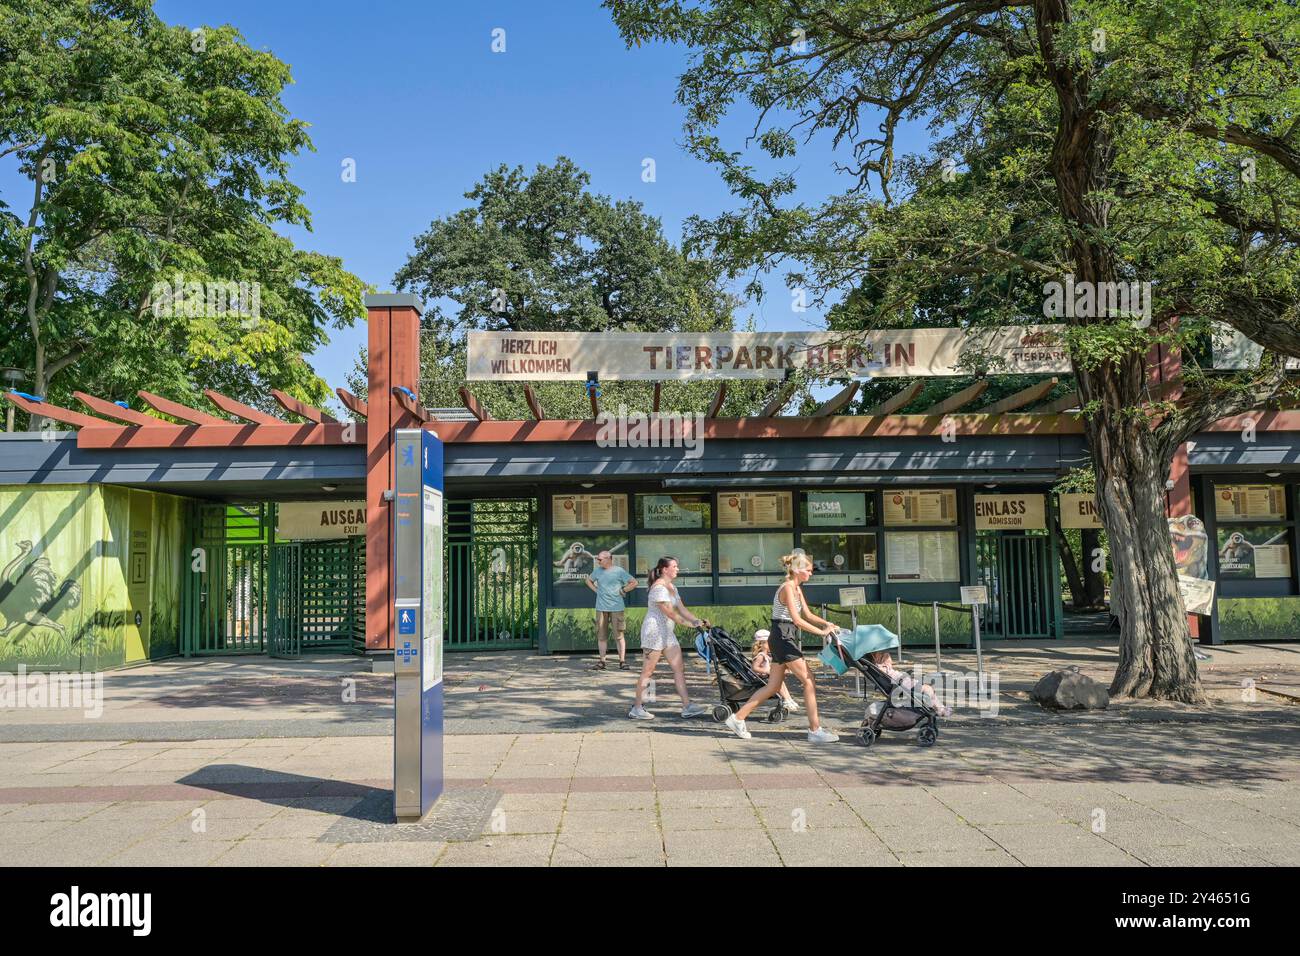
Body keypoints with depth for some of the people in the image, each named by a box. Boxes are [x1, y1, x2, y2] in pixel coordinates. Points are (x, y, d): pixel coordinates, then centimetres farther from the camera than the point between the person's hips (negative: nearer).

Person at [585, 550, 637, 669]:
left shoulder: (619, 571, -3)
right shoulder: (597, 571, 9)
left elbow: (634, 582, 0)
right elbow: (589, 580, 27)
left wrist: (622, 591, -3)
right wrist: (596, 590, 13)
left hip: (616, 607, -4)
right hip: (601, 608, 4)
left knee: (619, 635, -4)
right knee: (601, 636, 5)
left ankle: (622, 661, 1)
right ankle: (602, 661, 12)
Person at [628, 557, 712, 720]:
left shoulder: (672, 587, 14)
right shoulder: (659, 587, -17)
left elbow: (681, 609, 11)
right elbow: (669, 613, -22)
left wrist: (698, 621, -2)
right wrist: (691, 624, -21)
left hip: (667, 632, 10)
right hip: (654, 631, -10)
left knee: (679, 667, 4)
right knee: (648, 670, -3)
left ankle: (687, 706, 4)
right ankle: (636, 709, 5)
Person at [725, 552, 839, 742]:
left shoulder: (797, 588, 16)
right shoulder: (787, 588, -15)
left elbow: (807, 615, 18)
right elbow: (797, 620, -21)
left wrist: (826, 623, 3)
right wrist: (821, 632, -19)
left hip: (785, 640, 10)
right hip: (782, 638, -10)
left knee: (773, 686, 11)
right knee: (808, 680, -7)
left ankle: (737, 718, 16)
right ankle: (815, 730, -1)